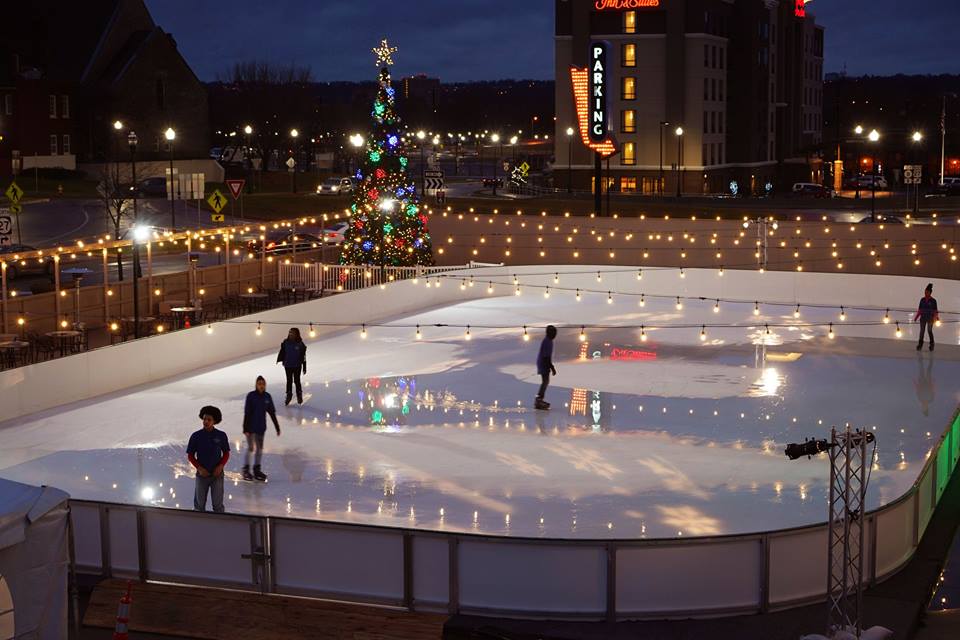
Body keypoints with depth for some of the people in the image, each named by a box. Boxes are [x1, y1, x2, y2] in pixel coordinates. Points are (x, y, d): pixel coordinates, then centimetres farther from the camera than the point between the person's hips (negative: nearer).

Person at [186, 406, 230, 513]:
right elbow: (190, 456, -1)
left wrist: (220, 466, -12)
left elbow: (226, 453, 4)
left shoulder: (221, 435, -7)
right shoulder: (196, 436, -8)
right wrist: (199, 468, -14)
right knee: (199, 504, 11)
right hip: (202, 474, 1)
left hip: (217, 474, -1)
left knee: (218, 504, 0)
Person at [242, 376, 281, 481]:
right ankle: (246, 470, 11)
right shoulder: (251, 396, -13)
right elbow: (246, 413, -13)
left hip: (261, 427, 5)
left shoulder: (267, 397, -1)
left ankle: (257, 469, 24)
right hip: (251, 427, -5)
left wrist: (277, 427, 7)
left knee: (260, 448, 12)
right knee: (250, 448, -2)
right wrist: (245, 428, -16)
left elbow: (272, 413, 6)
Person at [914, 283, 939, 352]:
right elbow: (919, 309, 11)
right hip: (923, 317, 3)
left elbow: (935, 310, -3)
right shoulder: (922, 300, 7)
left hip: (930, 318, -3)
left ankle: (932, 344, 10)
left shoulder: (933, 301, -3)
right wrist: (916, 317, 7)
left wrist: (935, 317, -15)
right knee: (921, 331, -1)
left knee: (929, 330, -6)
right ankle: (920, 344, 2)